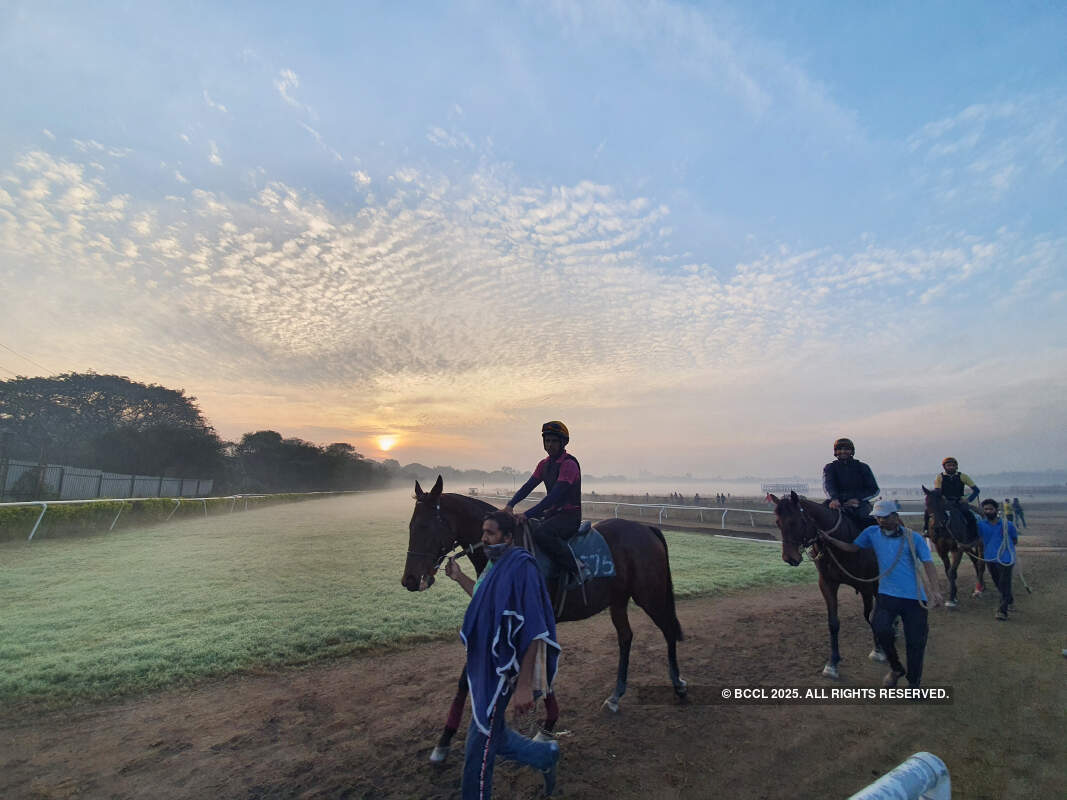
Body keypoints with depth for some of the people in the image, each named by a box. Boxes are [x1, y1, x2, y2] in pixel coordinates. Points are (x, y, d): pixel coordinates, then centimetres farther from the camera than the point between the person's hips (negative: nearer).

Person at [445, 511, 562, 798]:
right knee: (493, 736, 22)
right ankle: (545, 756, 41)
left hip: (500, 670, -9)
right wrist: (459, 577, 20)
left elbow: (533, 631, -25)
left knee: (480, 746, 6)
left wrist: (524, 686, -26)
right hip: (484, 664, 9)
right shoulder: (497, 565, 6)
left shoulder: (521, 566, -22)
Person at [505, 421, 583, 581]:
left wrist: (527, 514, -29)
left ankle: (576, 568, -21)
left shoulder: (569, 464, -16)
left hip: (570, 515, -9)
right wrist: (510, 505, -12)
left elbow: (554, 496, -24)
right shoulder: (544, 464, 11)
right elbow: (528, 486, 6)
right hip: (552, 513, 9)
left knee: (540, 533, -32)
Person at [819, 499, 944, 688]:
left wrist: (935, 590, -17)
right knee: (881, 629, -19)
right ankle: (896, 668, 10)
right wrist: (829, 539, 0)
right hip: (887, 594, 1)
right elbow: (852, 547, 13)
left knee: (915, 640, 3)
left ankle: (914, 682, 27)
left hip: (914, 596, -1)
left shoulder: (914, 538, 1)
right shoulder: (872, 533, 6)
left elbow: (928, 564, -5)